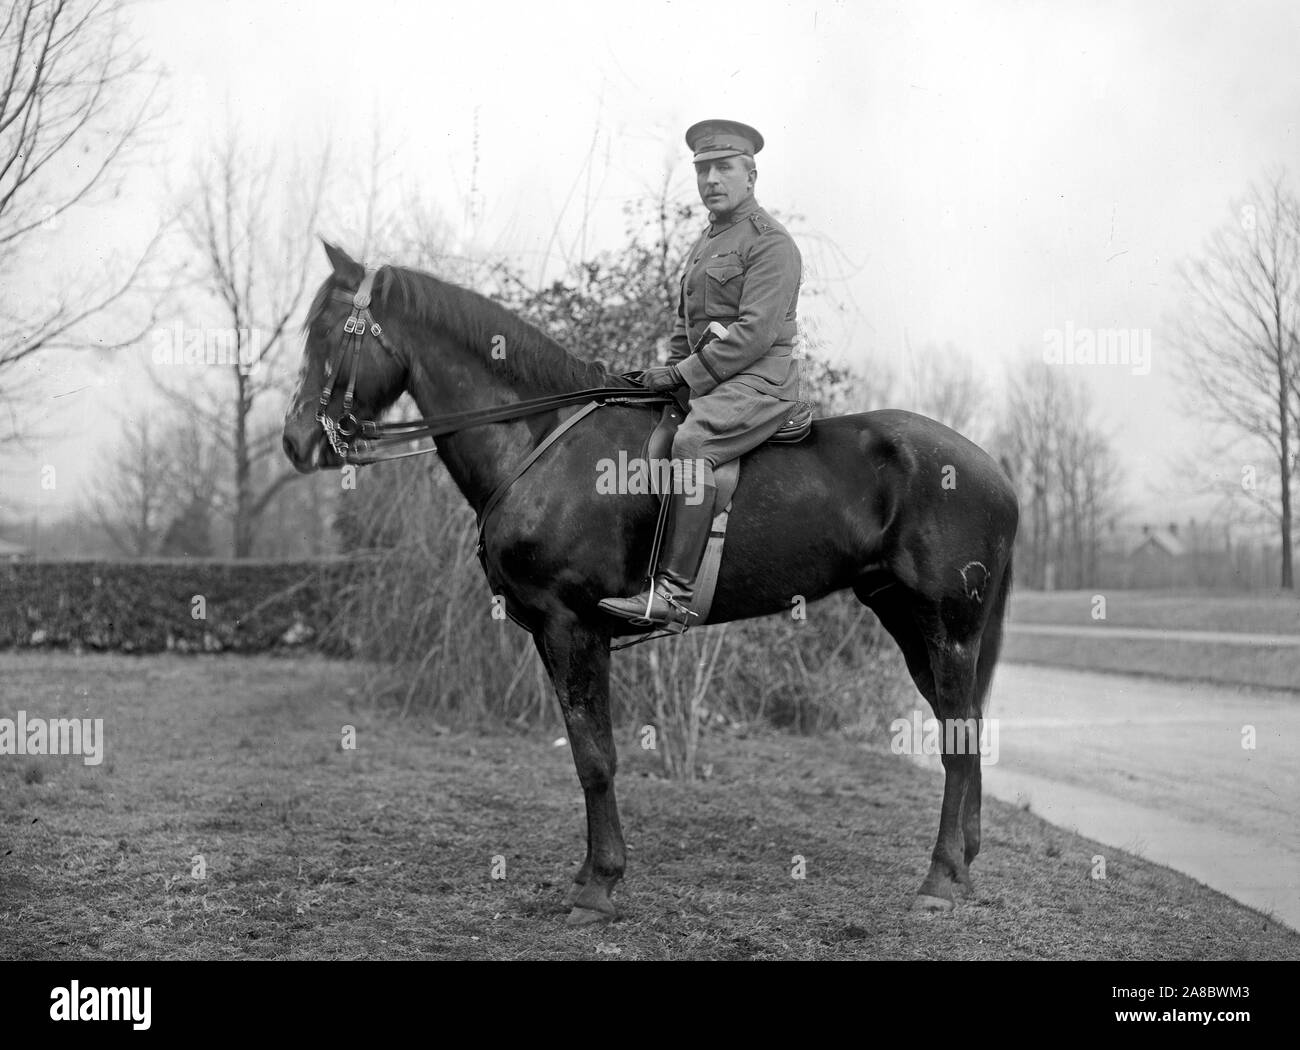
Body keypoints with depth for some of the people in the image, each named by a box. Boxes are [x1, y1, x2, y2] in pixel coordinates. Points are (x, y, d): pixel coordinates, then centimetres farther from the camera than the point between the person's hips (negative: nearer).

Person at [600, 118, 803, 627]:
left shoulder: (770, 242, -6)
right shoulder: (704, 243, 23)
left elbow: (755, 331, -17)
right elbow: (685, 327, 29)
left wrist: (684, 373, -16)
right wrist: (668, 375, 11)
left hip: (760, 380, -10)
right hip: (708, 380, 10)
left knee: (691, 443, -34)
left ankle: (675, 589, -40)